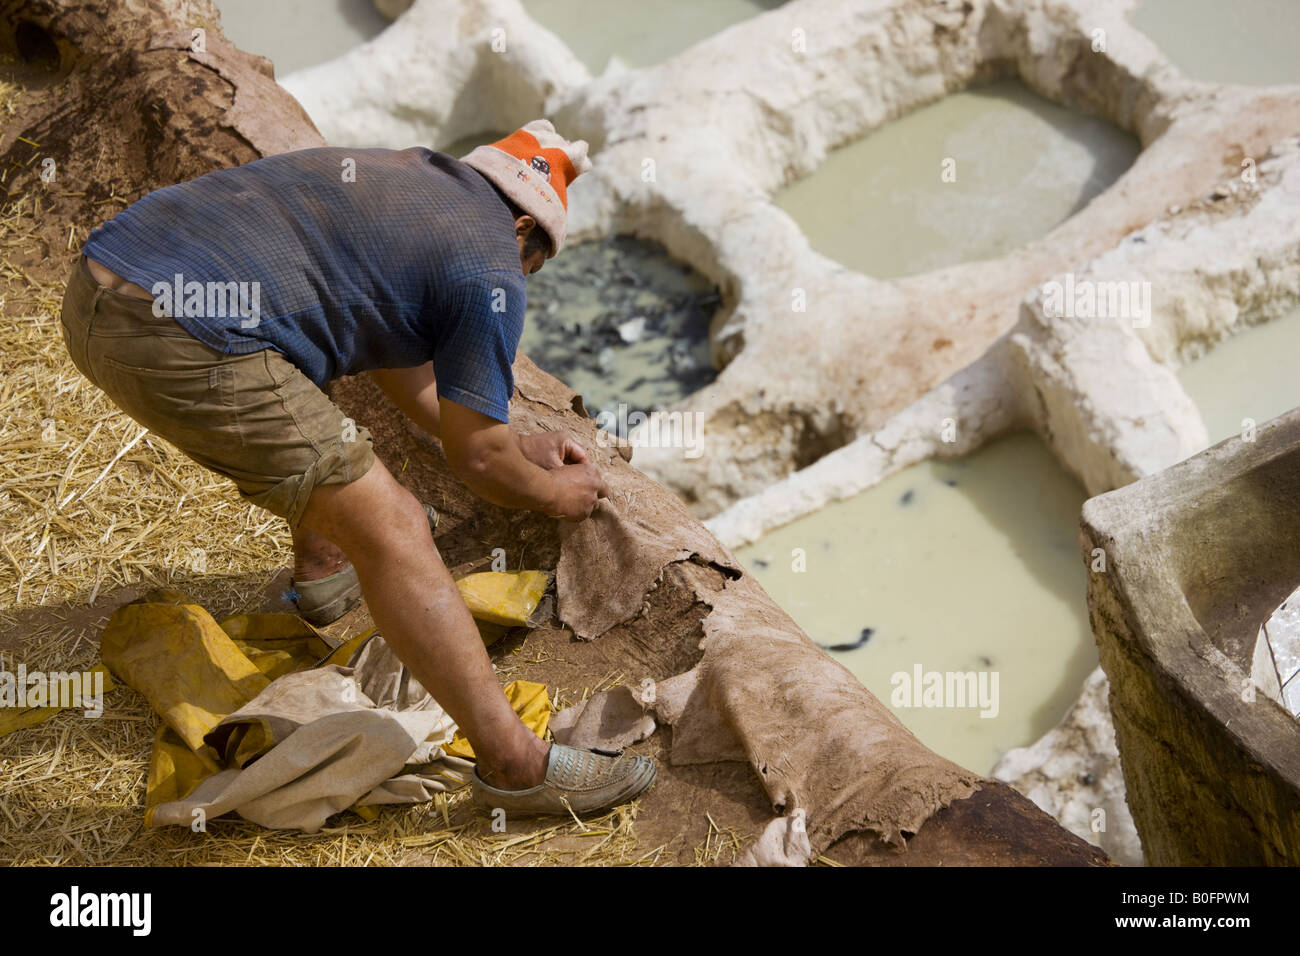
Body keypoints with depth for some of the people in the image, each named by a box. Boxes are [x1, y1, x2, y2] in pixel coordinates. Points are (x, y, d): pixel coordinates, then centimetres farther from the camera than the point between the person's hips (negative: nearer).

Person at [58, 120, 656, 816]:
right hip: (184, 343, -9)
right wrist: (556, 494, 25)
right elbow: (475, 460, 4)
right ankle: (515, 764, 3)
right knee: (389, 530, -3)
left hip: (96, 284, 10)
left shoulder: (405, 172, 27)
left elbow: (395, 357, 37)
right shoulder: (488, 271, 2)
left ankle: (321, 568, 50)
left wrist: (514, 445, 43)